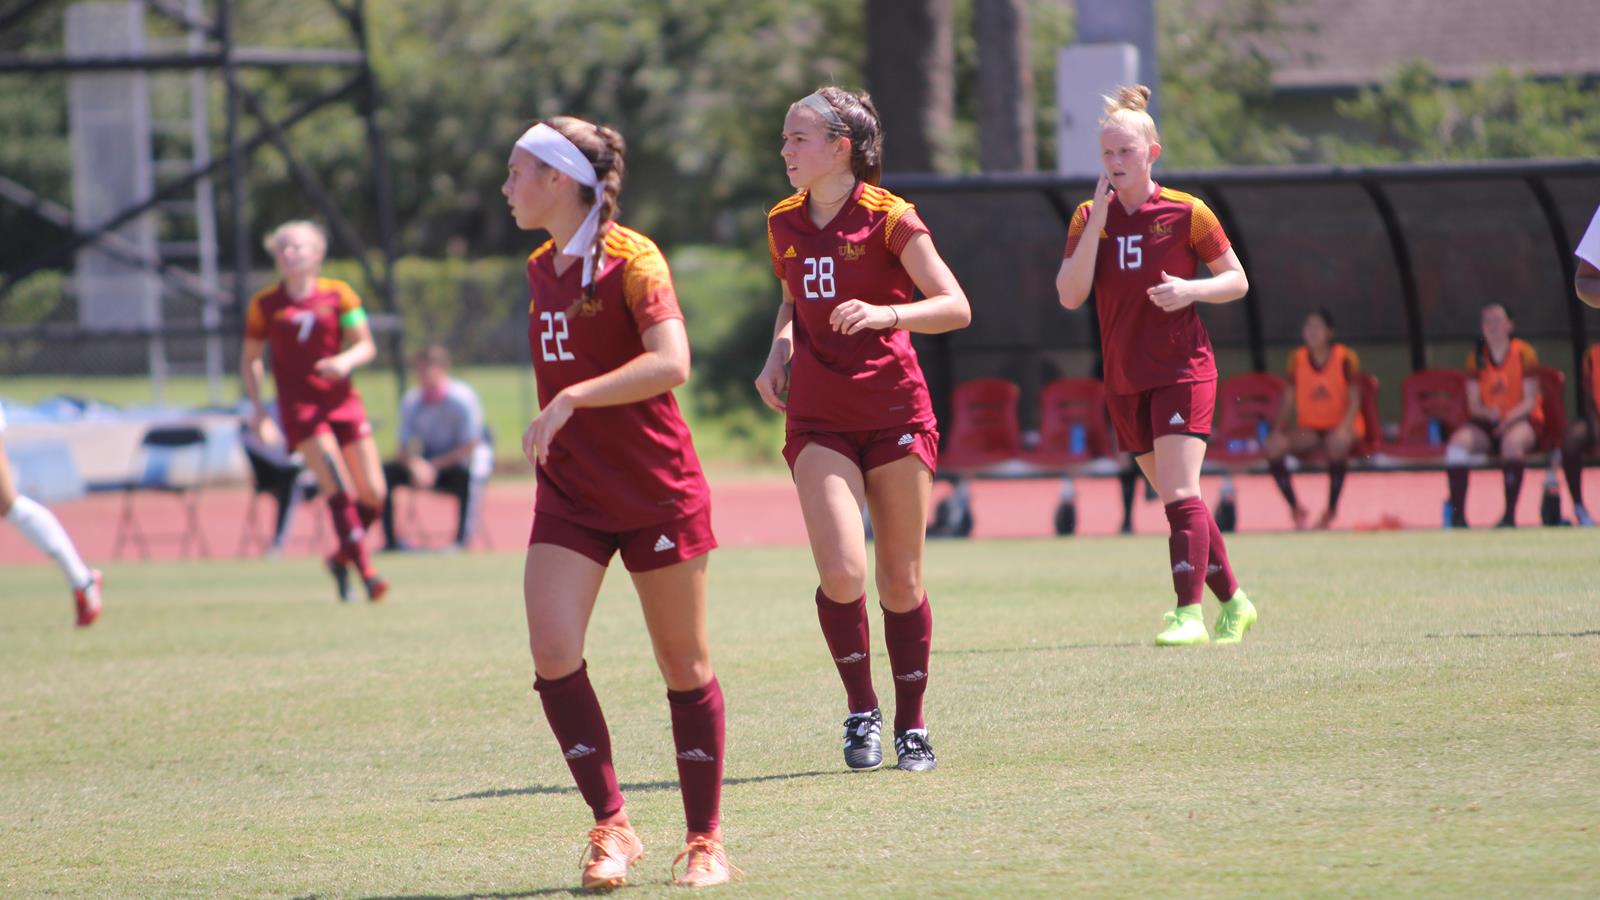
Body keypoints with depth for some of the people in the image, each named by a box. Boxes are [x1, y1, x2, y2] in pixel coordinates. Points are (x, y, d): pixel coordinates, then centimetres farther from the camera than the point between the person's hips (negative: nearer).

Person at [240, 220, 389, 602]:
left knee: (373, 494, -1)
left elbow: (366, 345, 3)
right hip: (300, 406, -2)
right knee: (338, 487, -19)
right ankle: (365, 571, -20)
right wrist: (256, 404, 0)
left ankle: (342, 557, 23)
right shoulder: (264, 305, 2)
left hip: (342, 400, 3)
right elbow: (250, 358, 11)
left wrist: (346, 360, -19)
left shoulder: (338, 294, 3)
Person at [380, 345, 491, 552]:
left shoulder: (463, 398, -18)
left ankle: (462, 540, -36)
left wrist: (434, 466, -27)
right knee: (386, 472, -16)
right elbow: (404, 449, -4)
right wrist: (416, 465, -27)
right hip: (427, 463, 5)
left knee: (470, 474, -39)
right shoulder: (411, 401, -5)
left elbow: (469, 448, -20)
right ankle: (390, 541, -14)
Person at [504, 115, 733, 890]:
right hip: (569, 494, 6)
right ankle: (611, 827, -5)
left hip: (656, 492, -6)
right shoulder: (541, 268, 10)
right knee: (552, 653, -13)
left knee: (684, 665, 5)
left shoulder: (630, 258, -13)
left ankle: (705, 840, 16)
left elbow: (672, 363, -26)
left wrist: (570, 401, -30)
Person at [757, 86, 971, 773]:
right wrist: (780, 349, 6)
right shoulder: (783, 223, 8)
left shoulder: (889, 218, -8)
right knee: (841, 571, -16)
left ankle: (911, 726, 18)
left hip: (894, 411, -3)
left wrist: (885, 314, -27)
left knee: (900, 580, 4)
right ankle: (861, 711, 1)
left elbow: (956, 307, -11)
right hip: (817, 418, 3)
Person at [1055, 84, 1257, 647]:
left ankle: (1189, 614, -20)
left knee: (1180, 495, -17)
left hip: (1182, 372, -5)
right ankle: (1233, 601, 23)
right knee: (1176, 499, 10)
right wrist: (1096, 223, -12)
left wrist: (1190, 289, -17)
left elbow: (1237, 281, 2)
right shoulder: (1089, 217, 5)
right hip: (1125, 382, 5)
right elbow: (1070, 295, -5)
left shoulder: (1185, 213, -4)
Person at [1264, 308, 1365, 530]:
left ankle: (1331, 511, -27)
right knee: (1272, 446, -23)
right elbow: (1288, 398, 3)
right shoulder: (1297, 359, 1)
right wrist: (1279, 429, -12)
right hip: (1308, 428, 4)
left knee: (1337, 444, -40)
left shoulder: (1345, 358, -8)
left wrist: (1345, 428, -29)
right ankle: (1296, 509, -13)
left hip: (1340, 426, -4)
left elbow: (1354, 399, -11)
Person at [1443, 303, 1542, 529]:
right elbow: (1473, 404, 2)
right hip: (1486, 424, 3)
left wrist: (1511, 416, -25)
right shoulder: (1477, 358, 6)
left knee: (1512, 441, -38)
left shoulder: (1523, 353, -3)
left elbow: (1531, 400, -6)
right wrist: (1489, 412, -21)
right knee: (1458, 442, -28)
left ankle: (1510, 515, -36)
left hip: (1522, 420, -3)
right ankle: (1457, 514, -30)